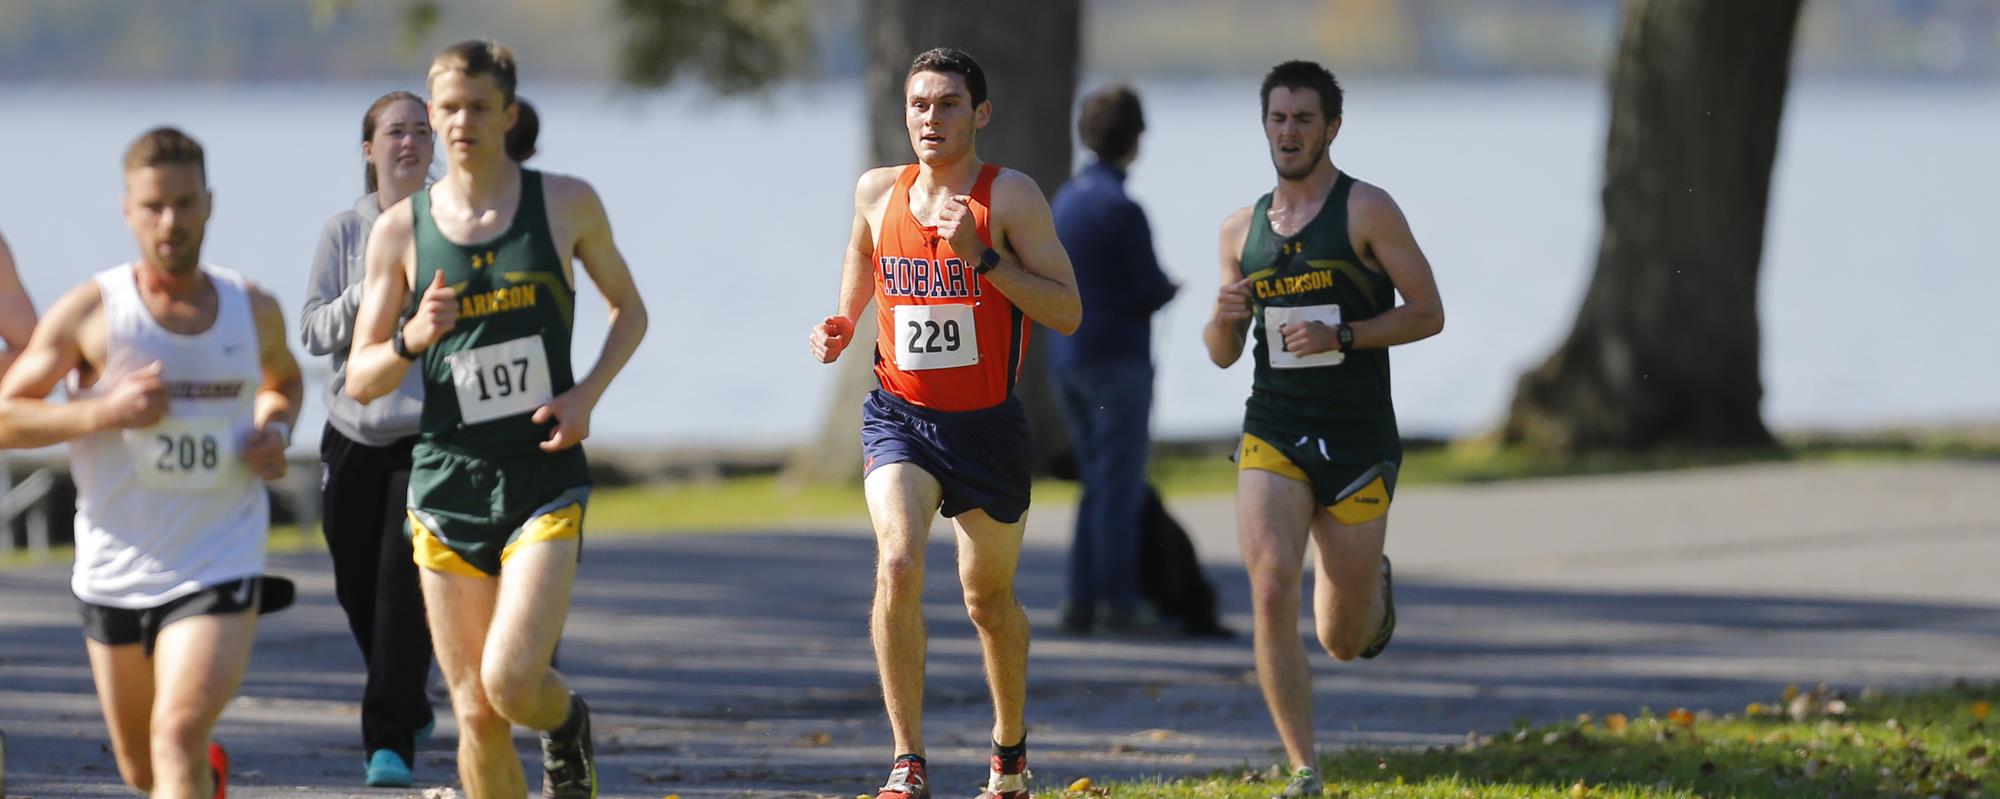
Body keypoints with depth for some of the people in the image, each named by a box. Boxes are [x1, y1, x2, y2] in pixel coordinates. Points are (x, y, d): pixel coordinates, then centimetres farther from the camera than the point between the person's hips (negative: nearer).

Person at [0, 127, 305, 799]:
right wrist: (104, 411, -21)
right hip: (114, 571, 1)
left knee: (178, 736, -21)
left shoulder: (254, 311, 2)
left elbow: (284, 381, 25)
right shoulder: (90, 312, -7)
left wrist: (275, 428, 2)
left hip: (219, 572, -1)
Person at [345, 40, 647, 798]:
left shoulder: (566, 204, 2)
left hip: (544, 482, -2)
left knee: (511, 683, -18)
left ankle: (567, 724, 18)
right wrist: (411, 341, -16)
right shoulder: (400, 229, 3)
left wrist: (587, 393, -3)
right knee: (476, 714, 0)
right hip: (447, 483, 2)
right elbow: (360, 380, 5)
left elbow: (629, 310, 15)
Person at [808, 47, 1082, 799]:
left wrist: (980, 257, -23)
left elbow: (1067, 312, -14)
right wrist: (838, 331, 4)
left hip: (987, 425, -1)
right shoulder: (878, 193, 2)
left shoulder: (1011, 196, -9)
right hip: (899, 417, 1)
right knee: (897, 566, -23)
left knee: (989, 596, 13)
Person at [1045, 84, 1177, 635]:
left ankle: (1082, 599, 11)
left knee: (1097, 480, 14)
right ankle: (1118, 600, -1)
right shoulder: (1122, 208, -16)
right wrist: (1173, 289, 8)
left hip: (1066, 357, 7)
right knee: (1120, 484, -2)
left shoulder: (1064, 201, 9)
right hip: (1118, 358, -7)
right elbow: (1150, 291, -15)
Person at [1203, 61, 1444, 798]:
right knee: (1271, 590, -21)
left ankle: (1374, 590, 46)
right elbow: (1222, 355, 16)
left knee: (1344, 642, 7)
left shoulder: (1367, 211, -3)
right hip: (1273, 437, 2)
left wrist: (1342, 336, -18)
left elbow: (1427, 313, -5)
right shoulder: (1242, 230, 9)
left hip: (1357, 440, -2)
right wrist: (1223, 320, -7)